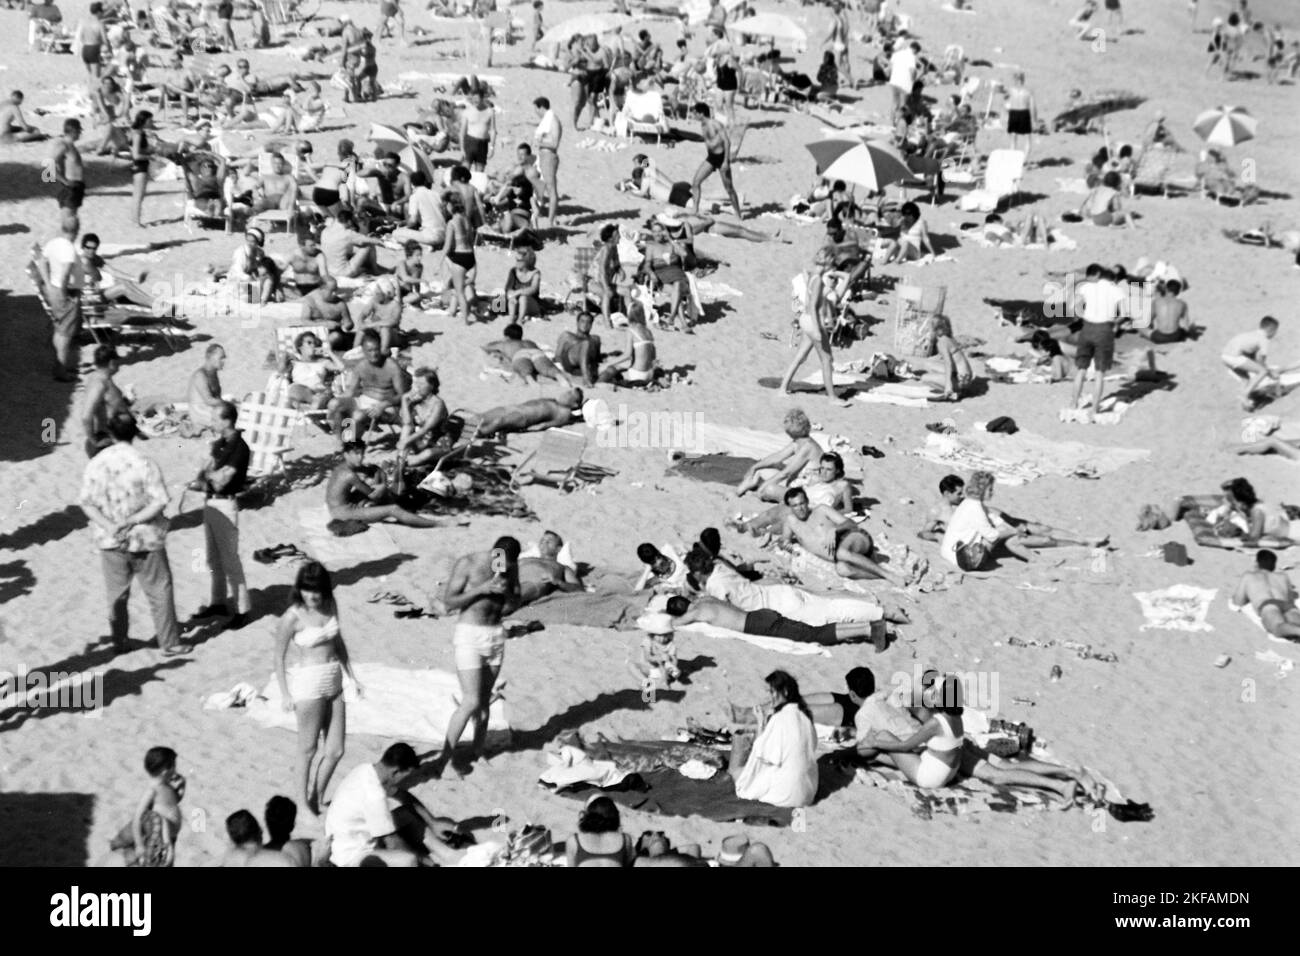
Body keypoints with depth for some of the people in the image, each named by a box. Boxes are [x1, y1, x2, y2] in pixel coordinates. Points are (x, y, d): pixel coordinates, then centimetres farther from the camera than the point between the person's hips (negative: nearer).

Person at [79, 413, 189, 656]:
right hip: (145, 540, -3)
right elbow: (159, 502, -19)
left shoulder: (96, 464, -7)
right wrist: (133, 521, -18)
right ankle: (169, 643, 16)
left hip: (110, 541, 3)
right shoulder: (145, 464, -16)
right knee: (160, 591, 10)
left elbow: (86, 502, -8)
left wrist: (110, 525, -15)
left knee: (117, 594, 18)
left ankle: (119, 641, 29)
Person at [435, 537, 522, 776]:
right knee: (471, 702, -10)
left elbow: (515, 603, 9)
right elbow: (448, 602, -13)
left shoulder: (511, 567, 1)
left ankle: (477, 753, 22)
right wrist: (482, 589, -23)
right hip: (469, 634, -5)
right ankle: (446, 756, 2)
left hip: (496, 635, 5)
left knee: (484, 701, 11)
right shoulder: (468, 564, -14)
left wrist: (507, 593, -14)